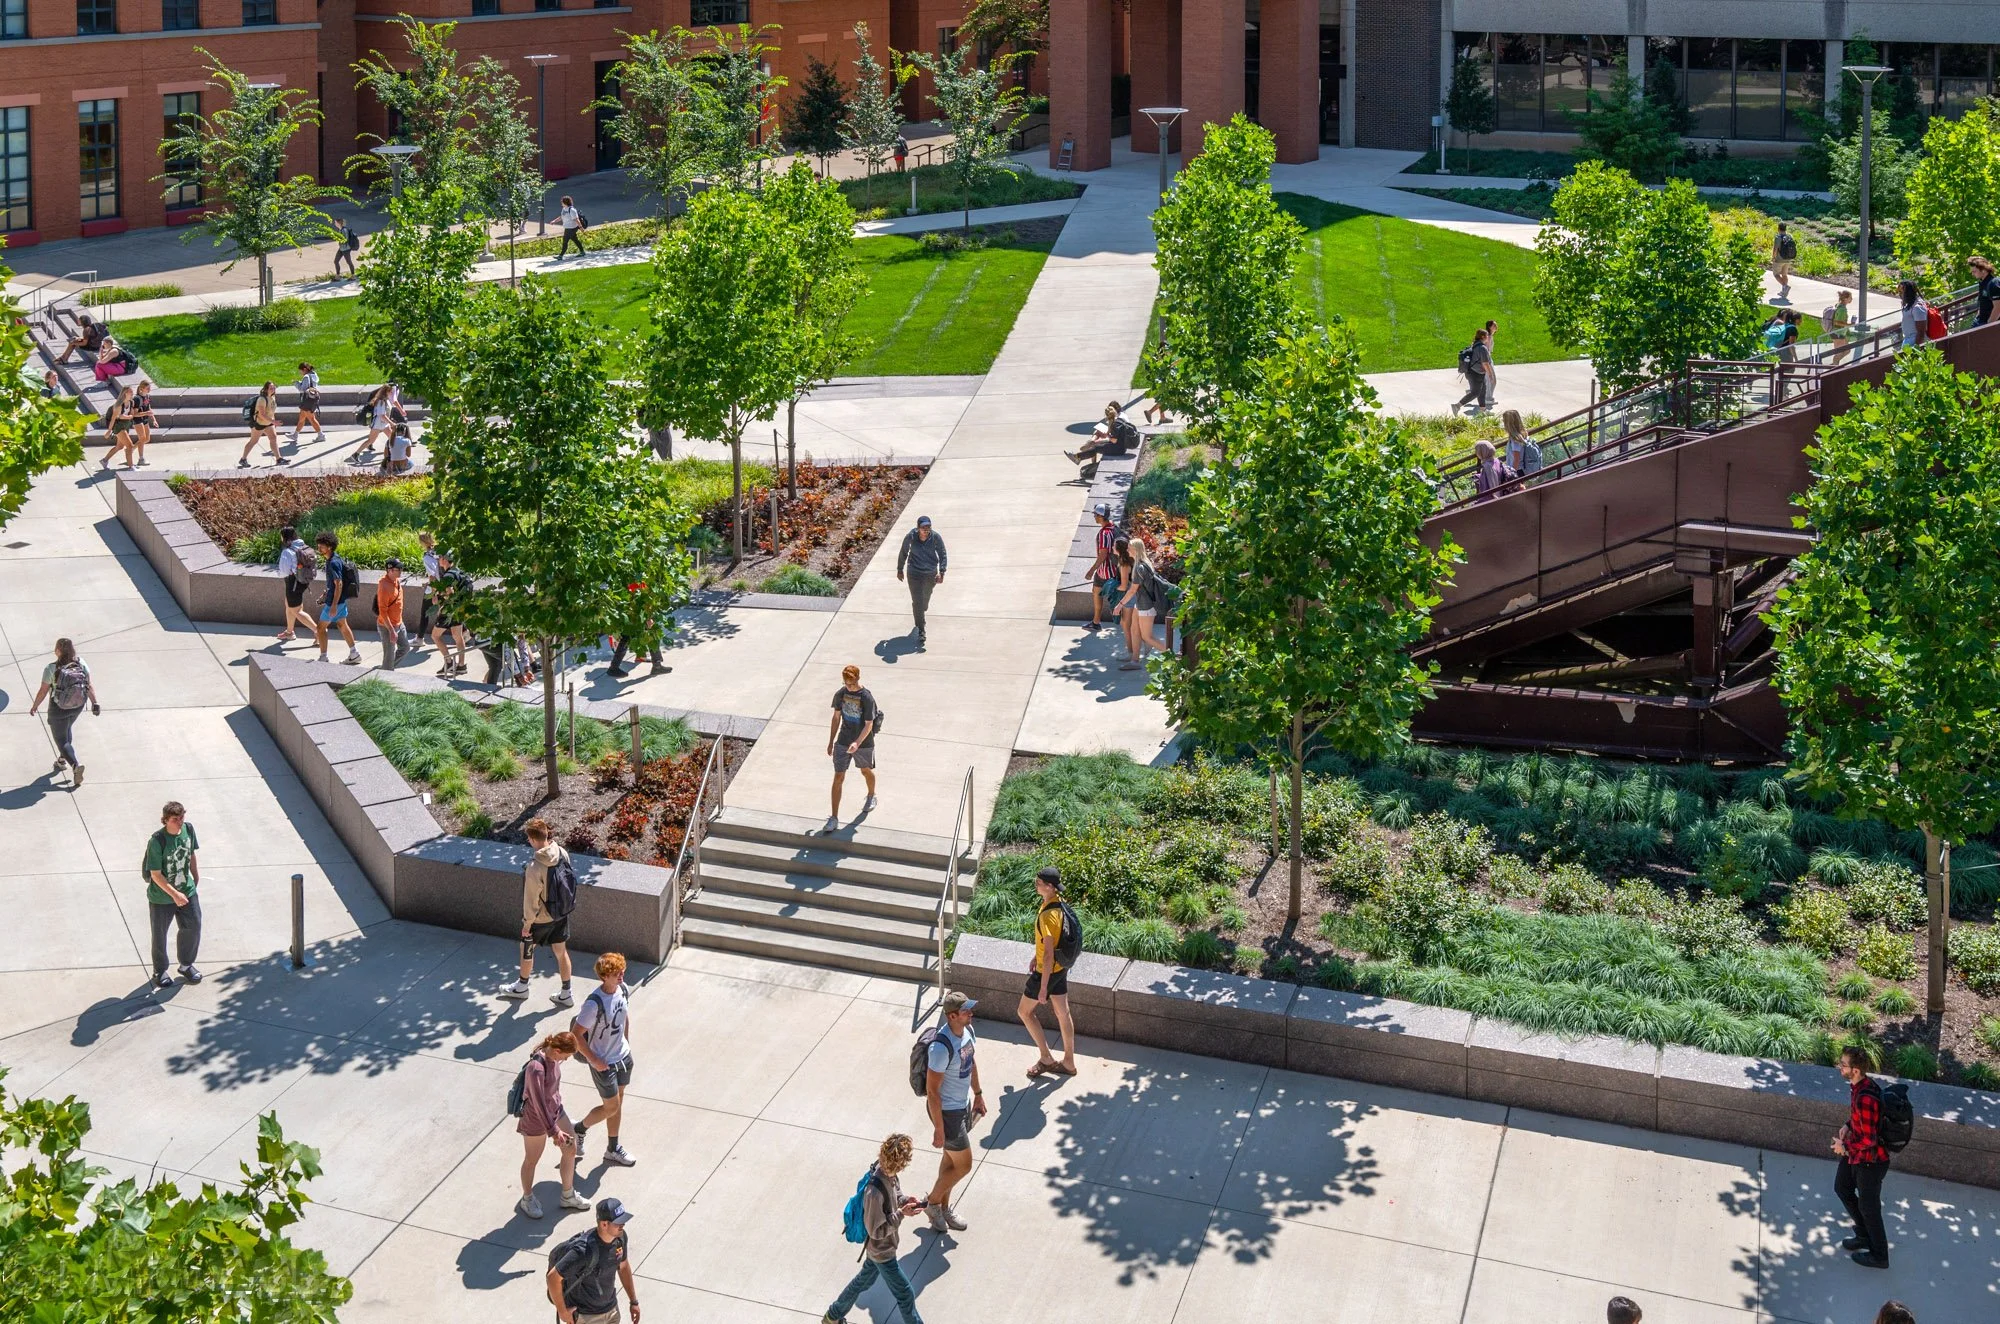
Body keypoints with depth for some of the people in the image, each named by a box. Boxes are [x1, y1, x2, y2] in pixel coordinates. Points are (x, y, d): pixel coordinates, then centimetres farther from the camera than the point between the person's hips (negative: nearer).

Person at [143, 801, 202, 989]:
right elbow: (156, 874, -22)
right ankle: (160, 971, 35)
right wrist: (174, 894, -23)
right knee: (160, 935, 14)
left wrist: (196, 878, 17)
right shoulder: (156, 841, -27)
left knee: (193, 927, 14)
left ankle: (187, 964, 37)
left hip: (187, 891, 5)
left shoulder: (188, 829, -9)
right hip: (161, 896, -5)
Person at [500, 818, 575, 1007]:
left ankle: (522, 987, 43)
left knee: (526, 949, 21)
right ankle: (566, 994, 30)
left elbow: (531, 900, -23)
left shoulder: (535, 867, -33)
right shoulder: (563, 854, -13)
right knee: (561, 951, 19)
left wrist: (527, 923, -9)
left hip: (541, 918, -5)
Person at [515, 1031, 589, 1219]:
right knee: (532, 1160, 16)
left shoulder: (553, 1057, -11)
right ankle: (527, 1199, 41)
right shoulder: (537, 1068, -36)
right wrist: (554, 1131, -24)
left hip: (556, 1111, 8)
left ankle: (568, 1196, 36)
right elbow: (538, 1103, -29)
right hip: (536, 1119, -8)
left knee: (571, 1149, 16)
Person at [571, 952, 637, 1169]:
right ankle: (579, 1128, 33)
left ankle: (613, 1149, 34)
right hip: (603, 1063, -7)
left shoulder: (622, 989, -8)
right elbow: (576, 1035, -25)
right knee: (611, 1106, 6)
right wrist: (593, 1060, -17)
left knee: (618, 1102, 18)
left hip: (623, 1056, 7)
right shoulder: (594, 1003, -31)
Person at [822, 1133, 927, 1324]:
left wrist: (906, 1200, -12)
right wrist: (901, 1214, -29)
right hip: (882, 1252, -9)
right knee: (905, 1294, 9)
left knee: (865, 1280, 30)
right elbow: (877, 1231, -28)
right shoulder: (875, 1192, -40)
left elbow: (895, 1193, 7)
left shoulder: (885, 1171, -15)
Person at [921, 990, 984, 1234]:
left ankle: (943, 1207, 41)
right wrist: (938, 1129, -21)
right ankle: (932, 1202, 29)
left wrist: (978, 1095, 20)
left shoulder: (967, 1030, -7)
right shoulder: (942, 1047, -34)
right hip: (947, 1111, -8)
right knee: (963, 1165, 6)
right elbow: (932, 1091, -26)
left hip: (963, 1104, 8)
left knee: (950, 1158, 23)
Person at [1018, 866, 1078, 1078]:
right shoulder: (1059, 902, -2)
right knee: (1063, 1013, 17)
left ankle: (1046, 1058, 16)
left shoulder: (1048, 916, -31)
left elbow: (1048, 954, -28)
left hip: (1048, 971, -9)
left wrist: (1043, 987, -22)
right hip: (1061, 967, 9)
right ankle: (1069, 1062, 28)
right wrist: (1037, 958, 25)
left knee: (1024, 1011, 10)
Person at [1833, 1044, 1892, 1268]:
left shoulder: (1865, 1098, -36)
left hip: (1870, 1160, -10)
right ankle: (1864, 1236, 47)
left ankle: (1879, 1256, 32)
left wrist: (1845, 1146, -16)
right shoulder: (1860, 1084, -6)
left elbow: (1869, 1140, -31)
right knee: (1842, 1189, 27)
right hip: (1855, 1155, 10)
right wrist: (1848, 1126, -1)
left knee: (1868, 1207, 10)